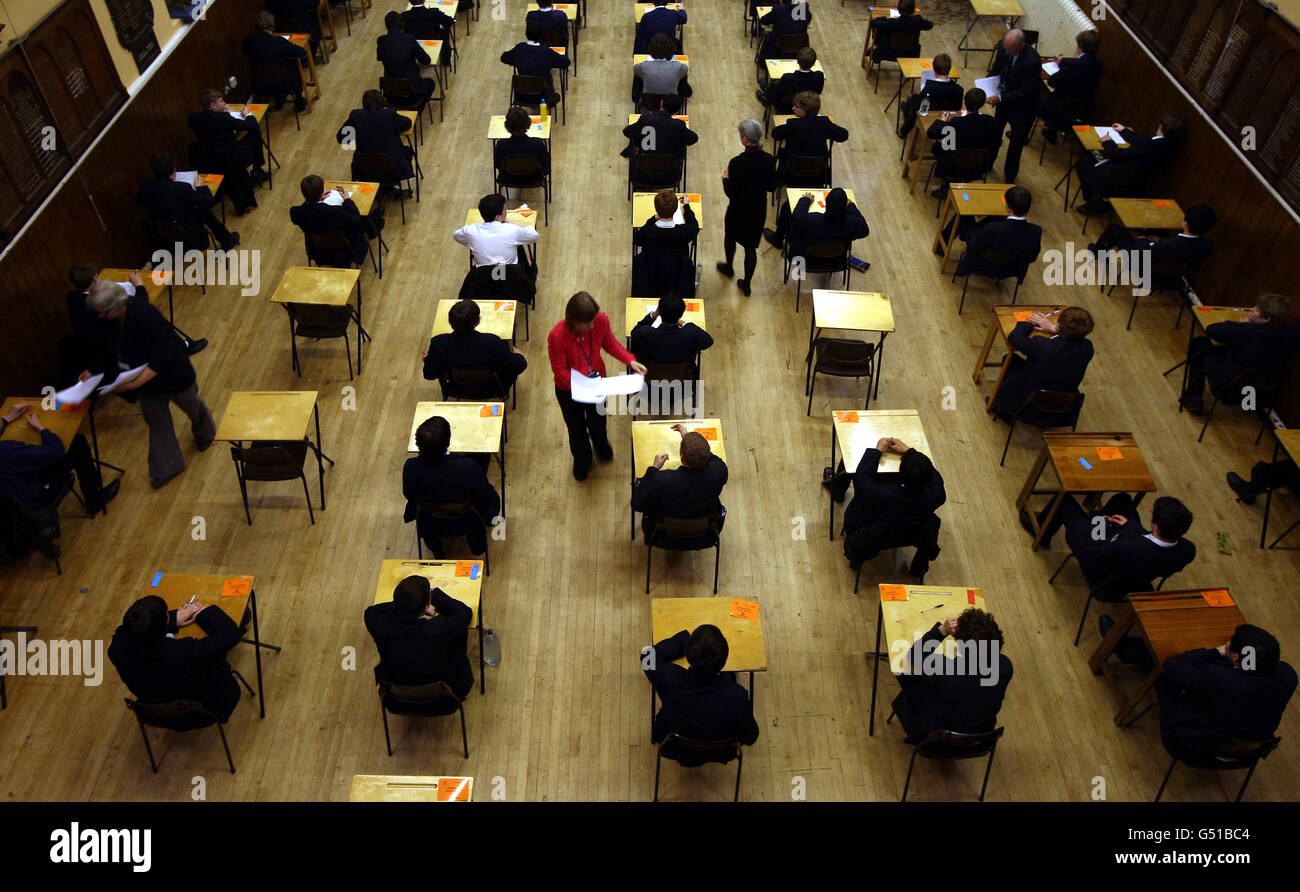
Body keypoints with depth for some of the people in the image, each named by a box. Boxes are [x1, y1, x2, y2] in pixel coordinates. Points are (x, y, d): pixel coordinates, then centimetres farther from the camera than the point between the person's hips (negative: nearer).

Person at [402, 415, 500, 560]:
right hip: (465, 523, -1)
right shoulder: (468, 467, -37)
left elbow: (408, 495, -9)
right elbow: (488, 498, -20)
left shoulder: (411, 467, -30)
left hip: (429, 525, 2)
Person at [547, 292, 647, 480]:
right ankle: (582, 460, 56)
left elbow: (610, 343, -5)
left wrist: (630, 361, -19)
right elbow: (560, 371, -26)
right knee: (576, 427, 24)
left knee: (598, 422, 29)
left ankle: (601, 446, 66)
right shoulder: (557, 336, -37)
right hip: (569, 389, -3)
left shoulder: (601, 320, -26)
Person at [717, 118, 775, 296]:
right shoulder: (769, 160, -14)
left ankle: (729, 268, 52)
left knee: (730, 236, 28)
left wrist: (725, 178, -3)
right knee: (751, 246, 19)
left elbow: (731, 193, -21)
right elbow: (771, 187, -1)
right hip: (759, 210, 3)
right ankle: (746, 284, 28)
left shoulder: (737, 163, -28)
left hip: (739, 210, -3)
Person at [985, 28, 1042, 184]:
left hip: (1022, 107, -6)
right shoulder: (1004, 48, -15)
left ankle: (1009, 177, 25)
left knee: (1016, 142, 8)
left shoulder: (1033, 61, -33)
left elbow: (1026, 91, -28)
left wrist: (1001, 98, -33)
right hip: (1004, 100, 6)